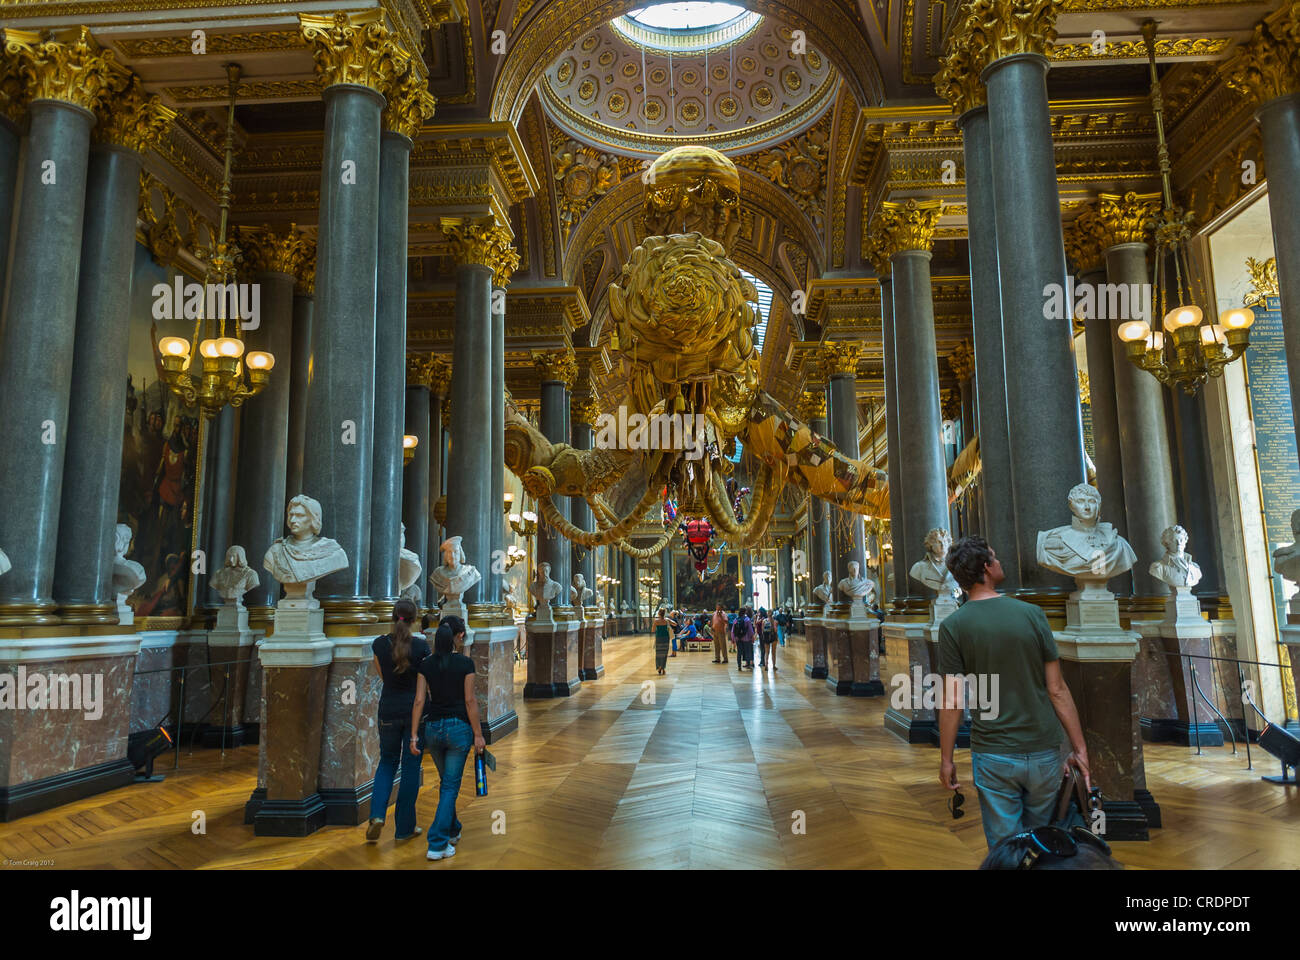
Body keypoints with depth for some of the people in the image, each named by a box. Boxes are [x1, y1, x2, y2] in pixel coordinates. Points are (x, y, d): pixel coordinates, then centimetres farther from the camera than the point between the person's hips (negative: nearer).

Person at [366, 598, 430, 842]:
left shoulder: (380, 644, -4)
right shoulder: (421, 645, -12)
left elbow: (381, 673, 12)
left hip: (389, 710, 2)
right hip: (416, 709, -2)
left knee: (387, 762, 18)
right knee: (410, 767, 8)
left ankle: (377, 814, -2)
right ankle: (405, 827, 15)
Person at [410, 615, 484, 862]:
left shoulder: (426, 664, 0)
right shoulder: (465, 663, -11)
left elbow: (419, 700, -1)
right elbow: (470, 701, -10)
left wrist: (414, 735, 3)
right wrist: (478, 734, -4)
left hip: (433, 728, 5)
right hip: (458, 727, -4)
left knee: (446, 782, 23)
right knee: (450, 786, 3)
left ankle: (452, 831, 38)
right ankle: (437, 845, 0)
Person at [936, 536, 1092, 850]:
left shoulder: (952, 626, -10)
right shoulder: (1031, 613, -7)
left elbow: (953, 701, -9)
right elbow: (1057, 690, -5)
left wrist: (946, 759, 2)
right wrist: (1080, 750, 3)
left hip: (993, 756, -2)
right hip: (1043, 753, 2)